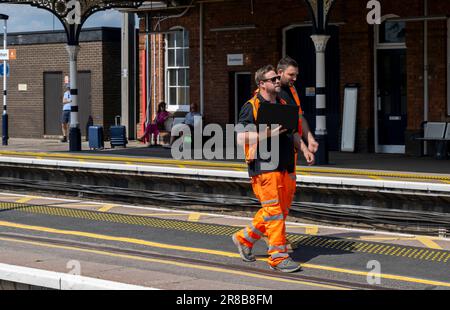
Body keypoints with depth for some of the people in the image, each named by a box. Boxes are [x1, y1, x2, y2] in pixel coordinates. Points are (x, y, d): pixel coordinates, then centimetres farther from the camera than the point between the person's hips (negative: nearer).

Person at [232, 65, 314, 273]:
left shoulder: (283, 105, 17)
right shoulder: (251, 107, -6)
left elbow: (293, 131, 29)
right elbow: (241, 138, -13)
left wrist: (304, 149, 13)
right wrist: (269, 134, -20)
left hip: (285, 167, 8)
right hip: (264, 167, -8)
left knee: (282, 210, 12)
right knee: (273, 211, -8)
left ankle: (244, 238, 28)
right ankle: (278, 257, -2)